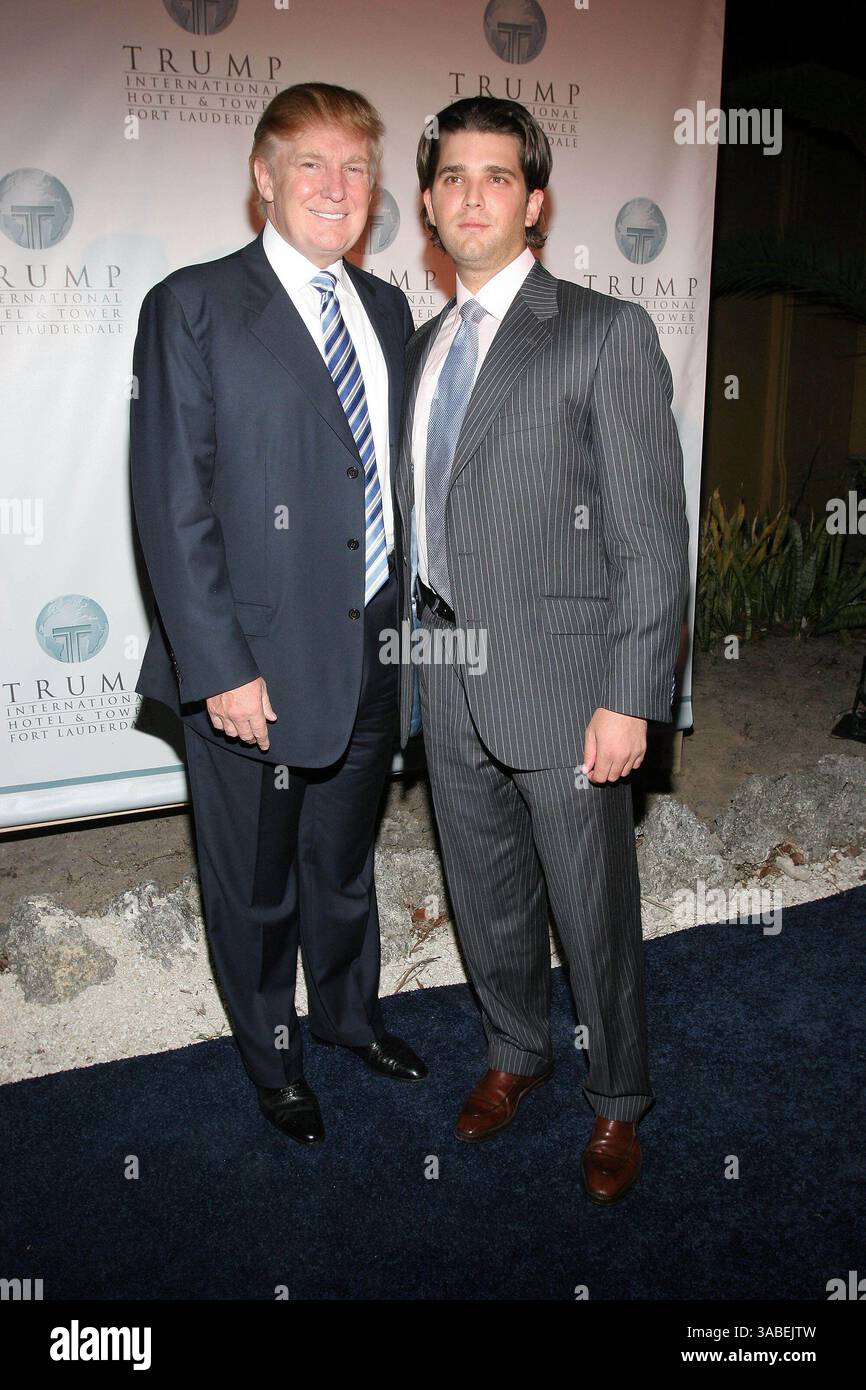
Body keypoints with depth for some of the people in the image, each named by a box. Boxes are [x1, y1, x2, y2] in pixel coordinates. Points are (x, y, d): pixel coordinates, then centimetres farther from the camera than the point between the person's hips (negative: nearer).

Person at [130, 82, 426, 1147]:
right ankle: (273, 1058, 39)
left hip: (372, 652, 5)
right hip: (256, 662, -5)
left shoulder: (386, 308, 10)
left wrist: (412, 615, 8)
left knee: (344, 863, 24)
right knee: (254, 887, 14)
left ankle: (349, 1011, 48)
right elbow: (173, 506, -13)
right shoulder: (194, 307, -8)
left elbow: (397, 475, 13)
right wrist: (221, 667, -18)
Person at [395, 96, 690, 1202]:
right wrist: (414, 661, 11)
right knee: (485, 895, 19)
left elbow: (651, 536, -12)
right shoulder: (423, 344, 13)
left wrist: (630, 699, -17)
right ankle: (515, 1053, 44)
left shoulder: (607, 333, -7)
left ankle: (617, 1102, 32)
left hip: (560, 682, -6)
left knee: (593, 912, 8)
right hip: (448, 683, 6)